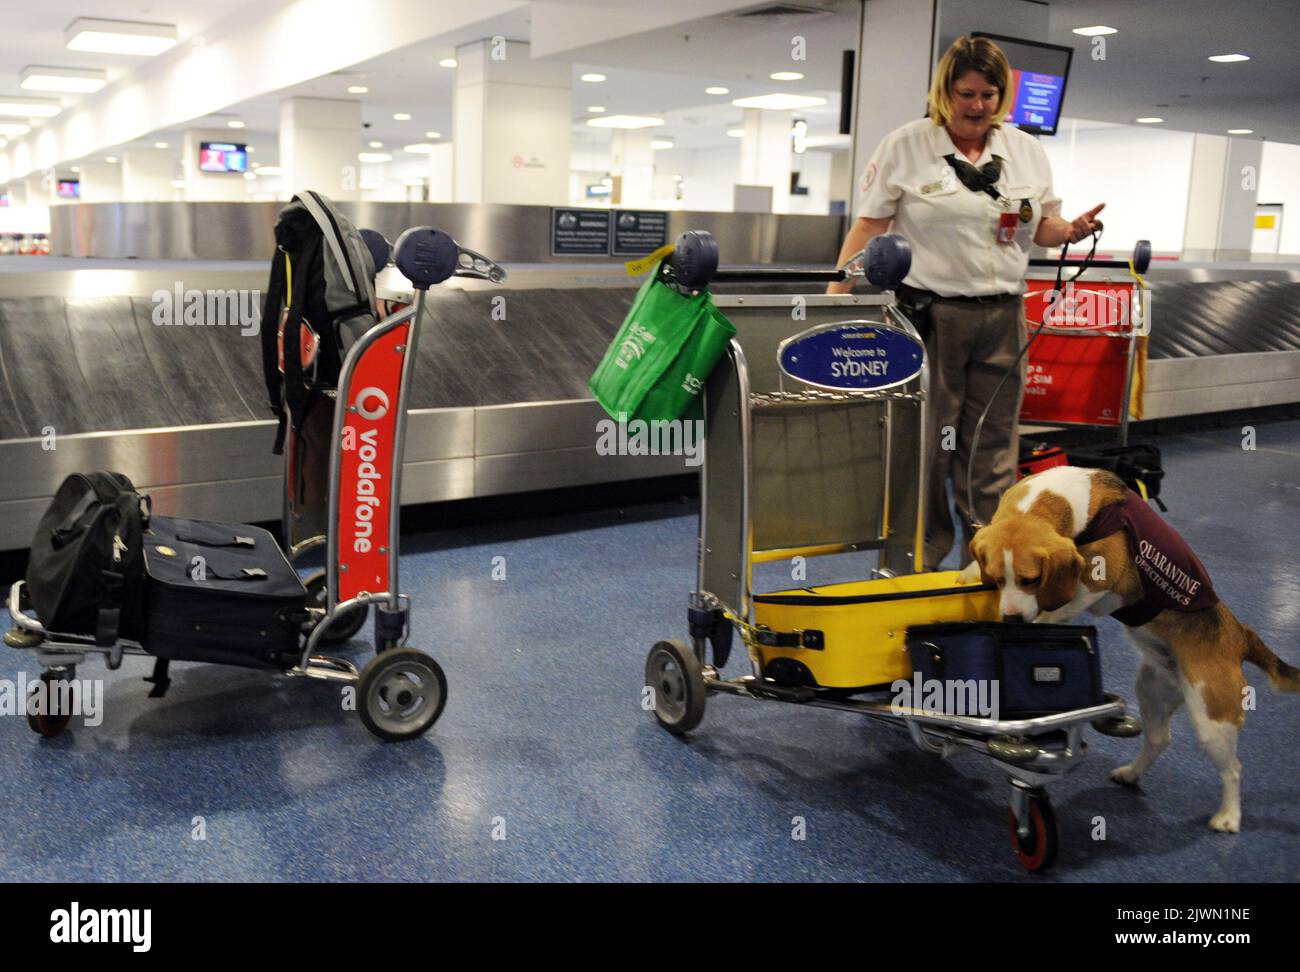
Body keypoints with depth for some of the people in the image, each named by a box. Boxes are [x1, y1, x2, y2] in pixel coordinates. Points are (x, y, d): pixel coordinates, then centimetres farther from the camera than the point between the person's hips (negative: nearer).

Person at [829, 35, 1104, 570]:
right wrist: (835, 297, -12)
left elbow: (1043, 227, 15)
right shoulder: (905, 145, 0)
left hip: (1002, 318, 4)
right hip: (928, 314, -4)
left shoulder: (1026, 150, 12)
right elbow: (868, 228, -2)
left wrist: (1073, 231, -8)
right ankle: (919, 562, 13)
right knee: (924, 445, 0)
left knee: (993, 446, 7)